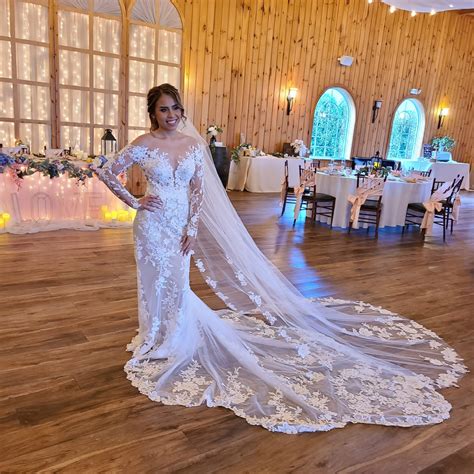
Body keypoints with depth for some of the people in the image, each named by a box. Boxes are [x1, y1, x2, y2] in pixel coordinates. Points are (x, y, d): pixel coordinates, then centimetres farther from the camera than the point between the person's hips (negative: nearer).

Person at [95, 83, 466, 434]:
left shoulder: (192, 144, 0)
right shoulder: (144, 144, -6)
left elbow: (198, 190, 1)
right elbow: (107, 172, 0)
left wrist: (192, 229, -5)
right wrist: (134, 203, -5)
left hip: (183, 224, 1)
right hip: (154, 223, -1)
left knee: (176, 283, 10)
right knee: (157, 281, 11)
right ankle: (158, 337, 33)